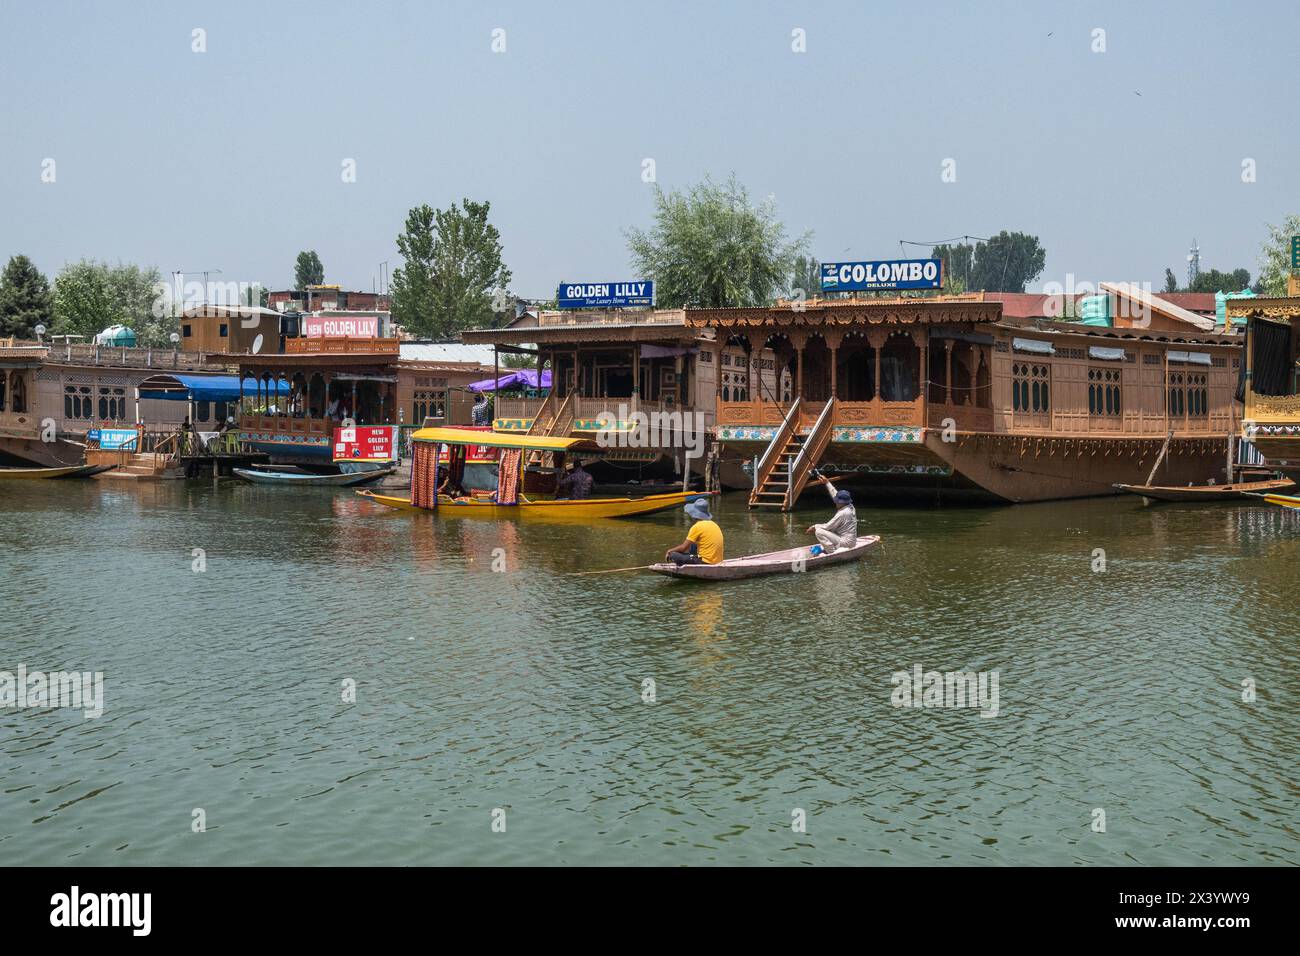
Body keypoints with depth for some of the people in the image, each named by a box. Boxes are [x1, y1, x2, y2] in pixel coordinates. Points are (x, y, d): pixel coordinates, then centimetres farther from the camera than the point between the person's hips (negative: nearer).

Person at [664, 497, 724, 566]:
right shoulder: (714, 525, 12)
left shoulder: (697, 527, -12)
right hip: (717, 561, 8)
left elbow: (683, 548, -7)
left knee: (673, 555, -7)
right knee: (692, 546, 31)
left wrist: (670, 550, 12)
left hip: (705, 562, -8)